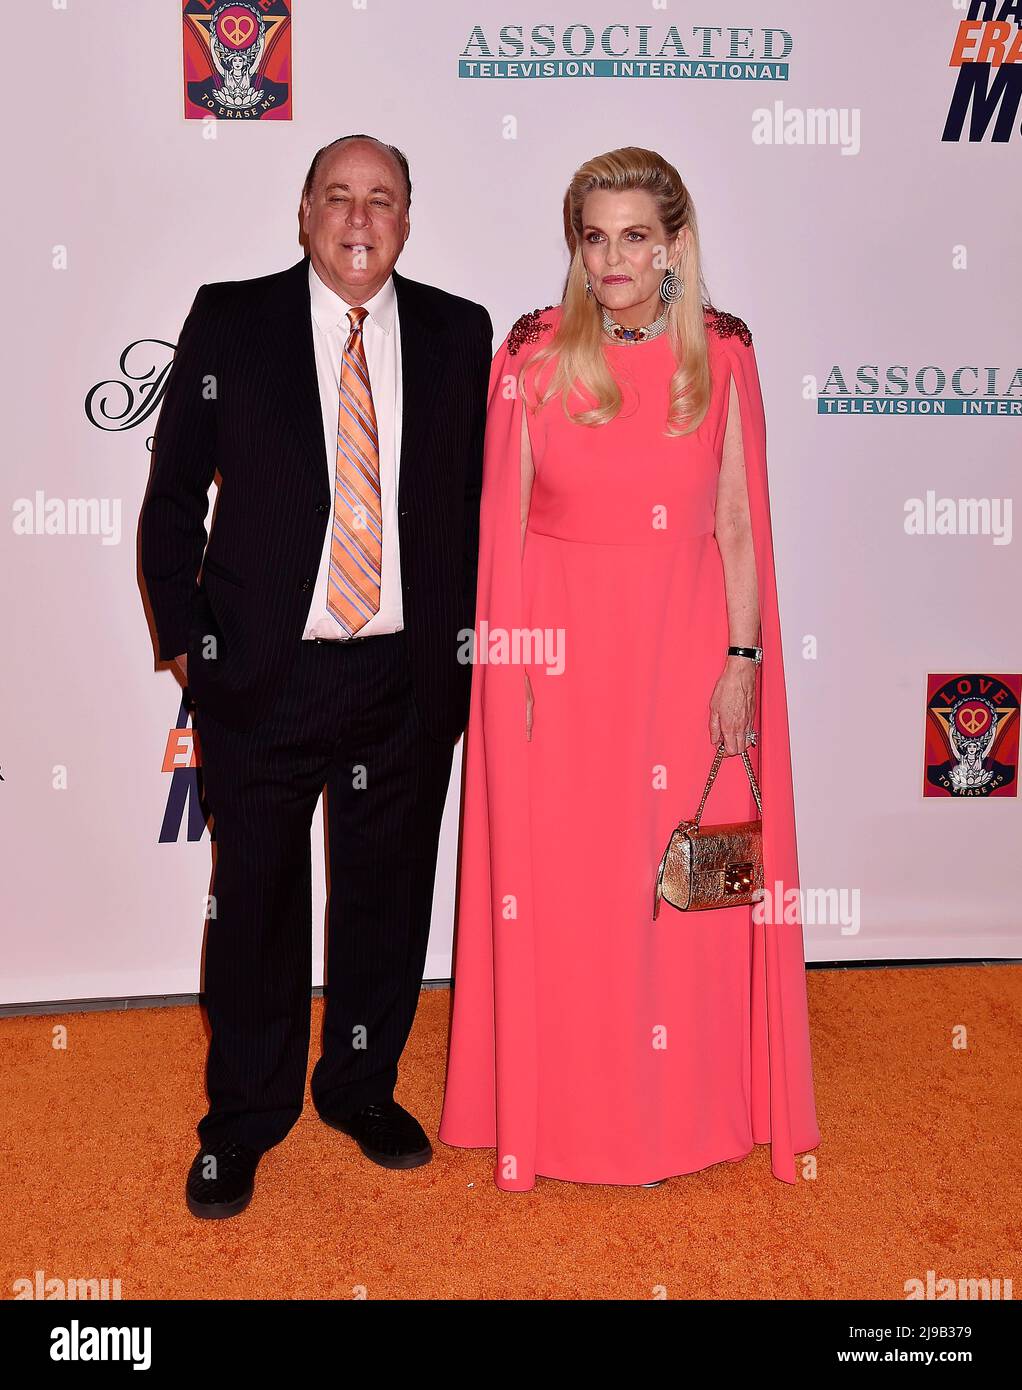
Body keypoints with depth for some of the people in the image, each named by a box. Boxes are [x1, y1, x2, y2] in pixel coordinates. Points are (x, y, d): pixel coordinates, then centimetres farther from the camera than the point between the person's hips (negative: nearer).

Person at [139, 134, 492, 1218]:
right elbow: (173, 492, 3)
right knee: (255, 899, 9)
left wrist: (464, 627, 4)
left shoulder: (457, 332, 5)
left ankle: (361, 1086, 37)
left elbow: (481, 491, 10)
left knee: (386, 895, 14)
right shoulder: (229, 320, 1)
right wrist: (182, 634, -3)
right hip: (261, 678, -1)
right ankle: (243, 1121, 30)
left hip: (409, 679, 2)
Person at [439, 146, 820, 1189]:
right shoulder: (533, 356, -1)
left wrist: (743, 657, -4)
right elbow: (506, 524, -1)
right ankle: (564, 1112, 27)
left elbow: (737, 520, 2)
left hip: (685, 648, 1)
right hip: (563, 649, -1)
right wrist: (511, 665, -5)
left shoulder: (721, 355, 3)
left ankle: (678, 1106, 29)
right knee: (559, 886, 7)